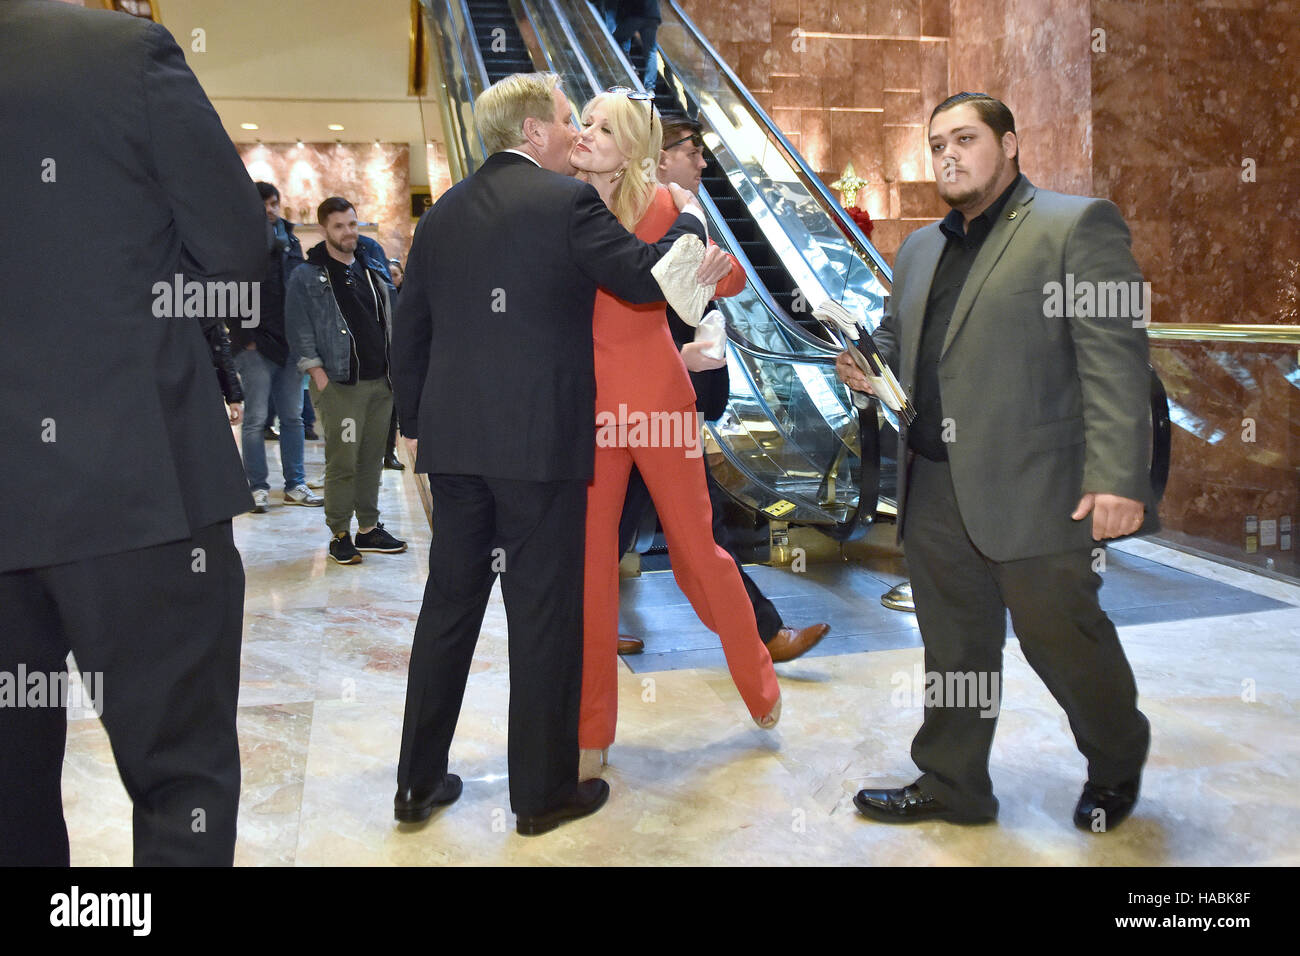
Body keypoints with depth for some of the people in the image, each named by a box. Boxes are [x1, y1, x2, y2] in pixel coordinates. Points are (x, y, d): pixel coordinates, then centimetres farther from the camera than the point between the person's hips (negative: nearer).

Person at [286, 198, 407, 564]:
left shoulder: (372, 273, 18)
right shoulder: (306, 277, 0)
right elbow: (300, 332, -5)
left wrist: (393, 370, 15)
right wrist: (319, 377, -12)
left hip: (379, 383, 5)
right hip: (339, 384, -5)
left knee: (372, 460, 9)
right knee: (342, 463, -5)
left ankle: (369, 528, 19)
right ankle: (339, 535, 6)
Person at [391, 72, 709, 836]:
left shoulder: (442, 214, 12)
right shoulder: (567, 199, -6)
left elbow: (411, 331, 15)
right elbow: (646, 277, -6)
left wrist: (414, 423, 24)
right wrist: (691, 220, 13)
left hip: (453, 439, 6)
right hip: (542, 440, -6)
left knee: (450, 603, 14)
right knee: (544, 612, 4)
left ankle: (420, 781, 23)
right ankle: (544, 791, 16)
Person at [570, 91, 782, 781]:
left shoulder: (661, 206, -4)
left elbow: (734, 281, 2)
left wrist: (718, 265, -20)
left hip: (656, 396, -2)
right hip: (586, 400, 2)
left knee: (695, 547, 9)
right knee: (588, 561, 5)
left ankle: (758, 683, 35)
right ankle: (591, 734, 19)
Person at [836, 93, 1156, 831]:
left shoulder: (1077, 225, -3)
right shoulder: (921, 248, 18)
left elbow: (1116, 355, -11)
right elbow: (898, 340, 29)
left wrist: (1118, 477, -19)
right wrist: (869, 366, 5)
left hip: (1034, 491, -6)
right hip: (934, 489, 6)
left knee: (1059, 633, 8)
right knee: (954, 646, 13)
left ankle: (1117, 763, 34)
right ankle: (951, 785, 28)